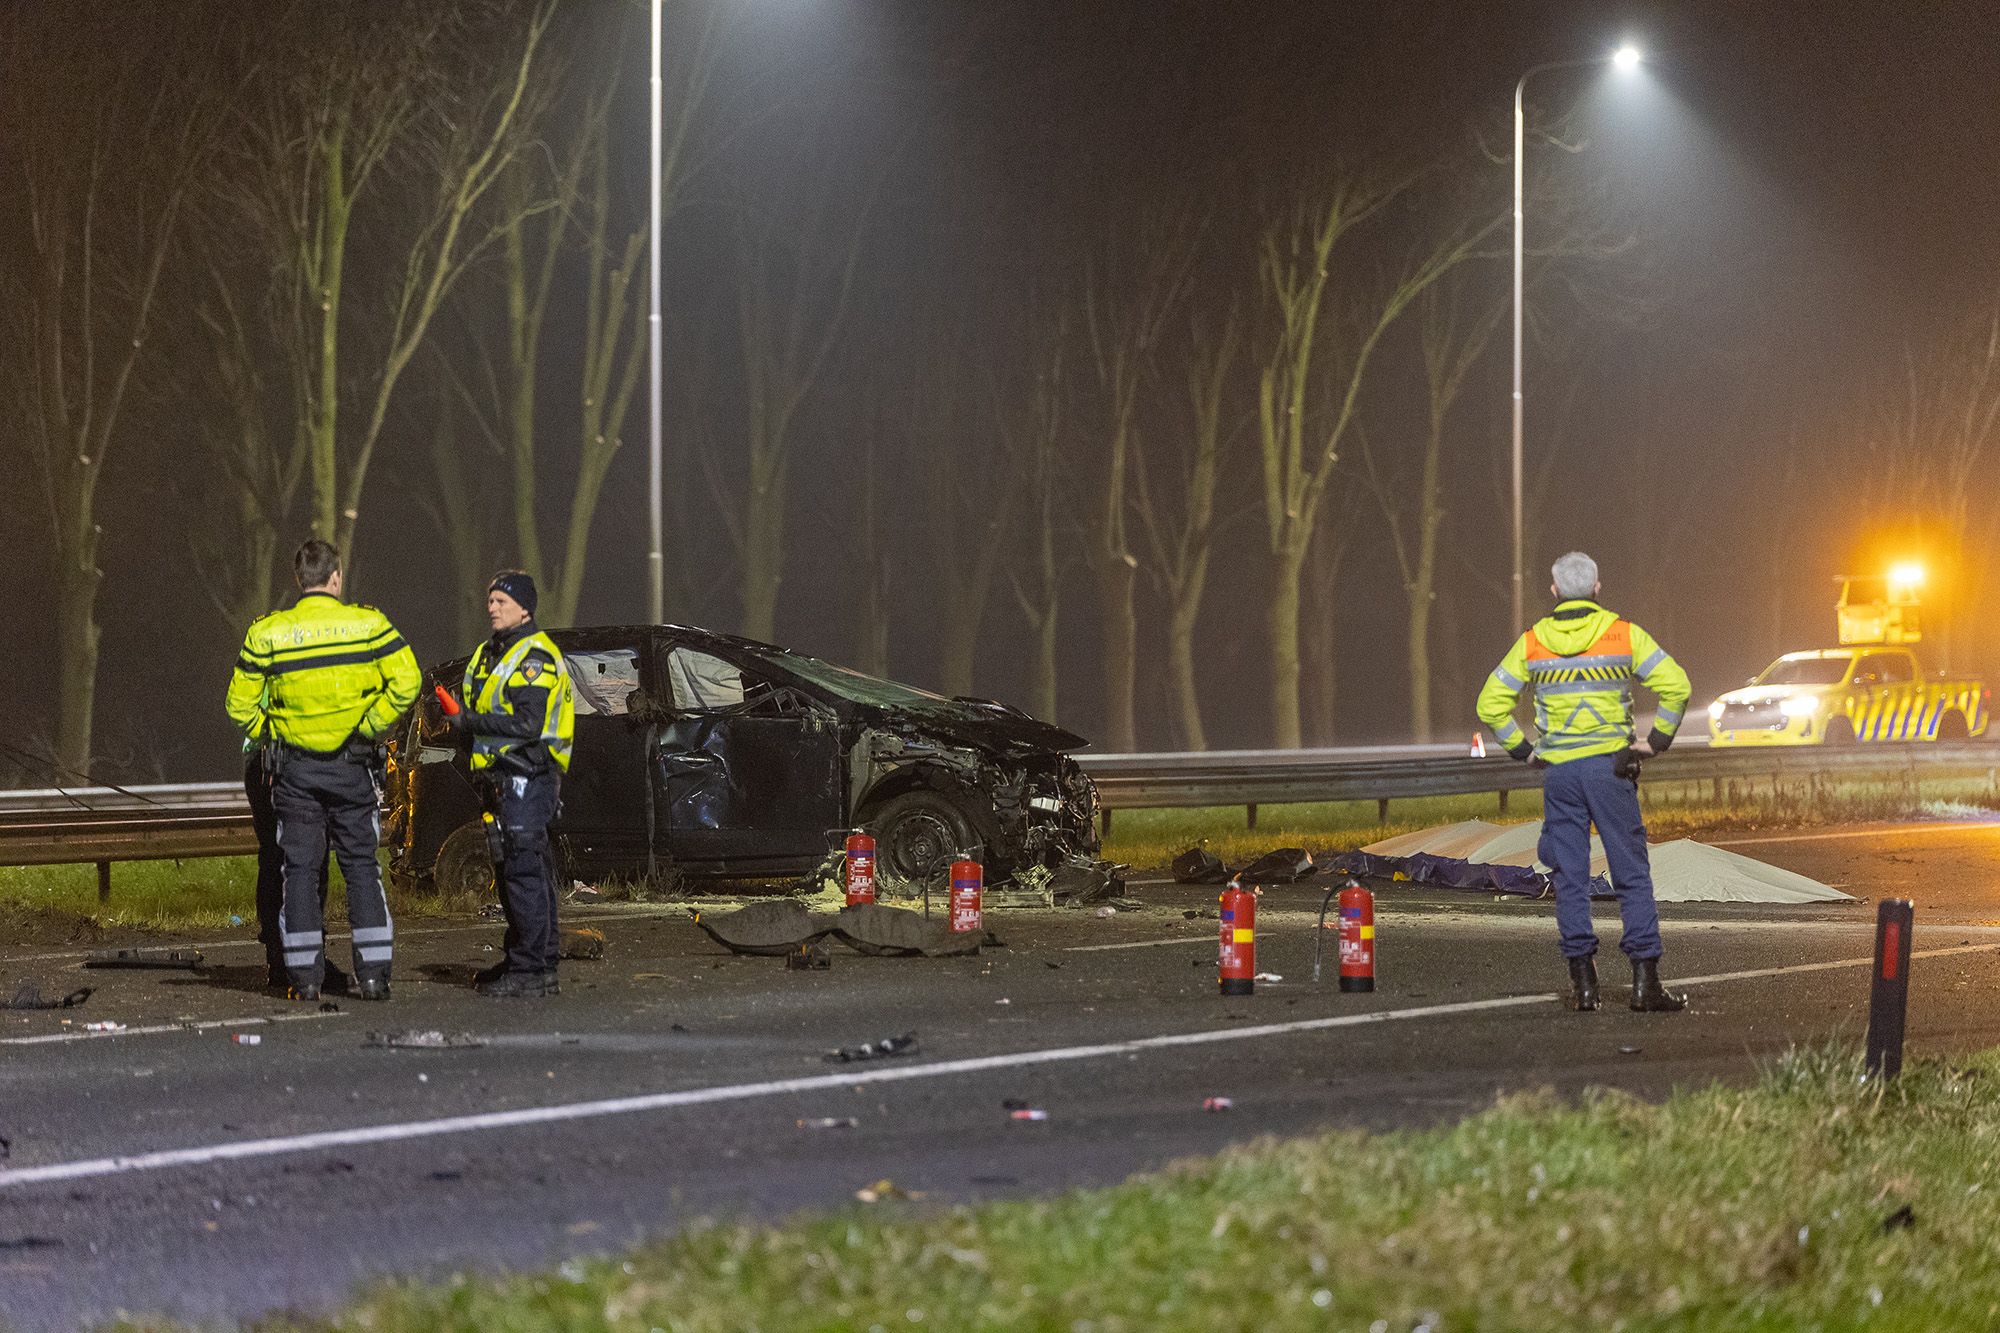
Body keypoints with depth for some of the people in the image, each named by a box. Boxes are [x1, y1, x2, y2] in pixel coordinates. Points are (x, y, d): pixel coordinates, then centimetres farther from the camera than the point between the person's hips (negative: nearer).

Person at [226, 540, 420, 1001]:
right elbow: (406, 680, -13)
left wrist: (270, 735, 11)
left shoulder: (266, 634, -4)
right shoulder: (367, 624, -5)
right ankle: (373, 974, 4)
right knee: (361, 867, 7)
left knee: (300, 869, 7)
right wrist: (370, 725, -4)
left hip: (294, 767, 0)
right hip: (352, 765, 0)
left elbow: (240, 706, -2)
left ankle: (304, 975, 4)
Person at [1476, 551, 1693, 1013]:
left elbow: (1491, 705, 4)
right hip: (1611, 766, -2)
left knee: (1571, 879, 6)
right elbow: (1675, 686, -9)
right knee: (1632, 876, 2)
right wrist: (1656, 741, 0)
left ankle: (1583, 983, 3)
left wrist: (1523, 749, 11)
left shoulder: (1531, 643, 4)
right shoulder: (1625, 636, -2)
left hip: (1558, 772, 2)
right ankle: (1645, 981, -3)